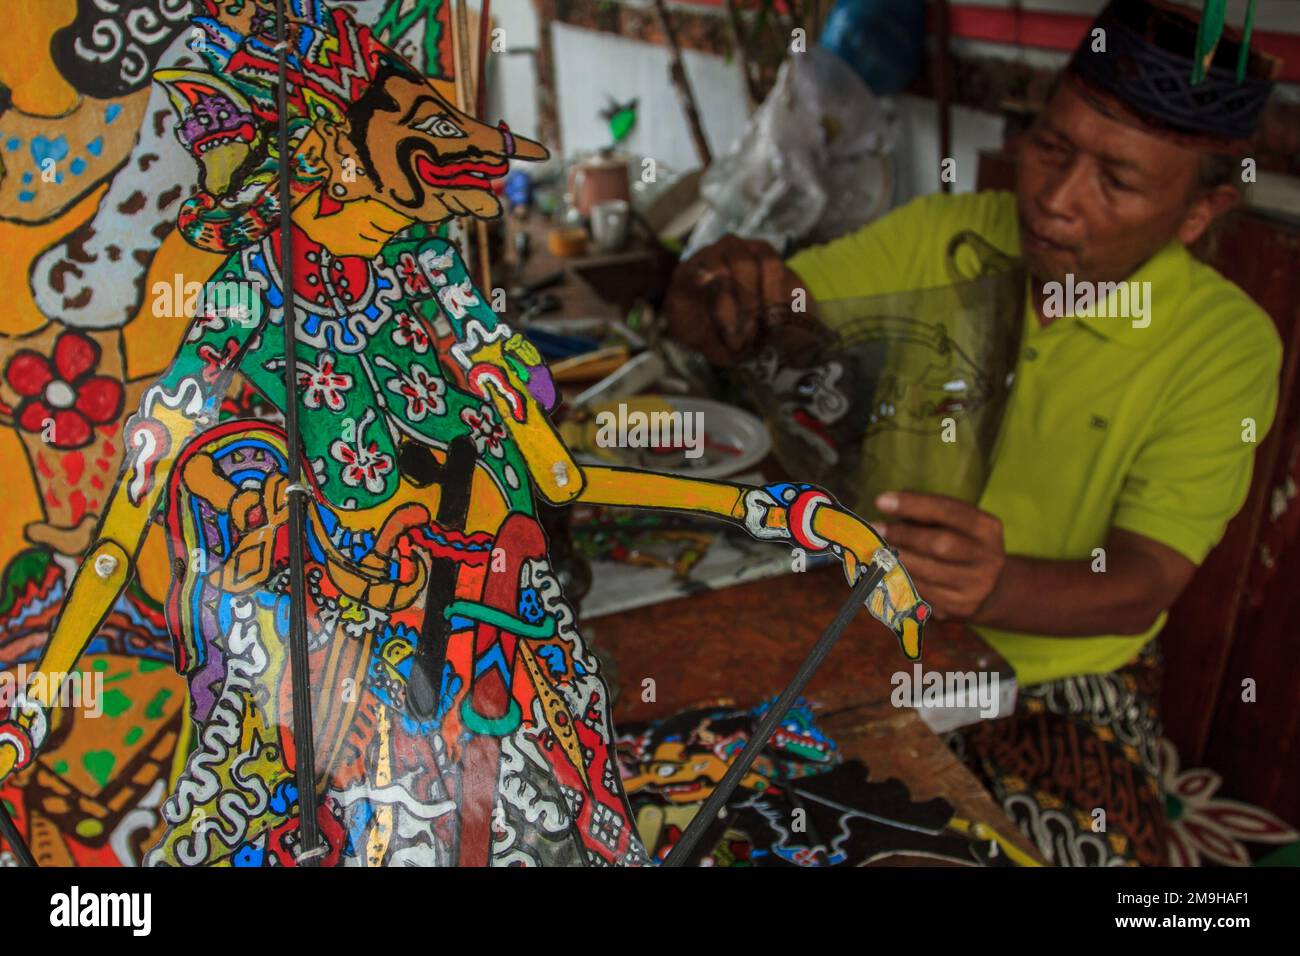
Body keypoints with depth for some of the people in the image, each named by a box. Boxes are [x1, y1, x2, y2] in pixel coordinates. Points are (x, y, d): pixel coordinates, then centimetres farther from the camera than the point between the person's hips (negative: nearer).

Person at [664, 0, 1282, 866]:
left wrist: (999, 590, -40)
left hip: (1065, 678, -1)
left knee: (1102, 844, -26)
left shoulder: (1226, 344, -12)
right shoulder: (939, 236, -7)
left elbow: (1141, 586, -18)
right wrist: (725, 287, -31)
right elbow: (704, 325, -5)